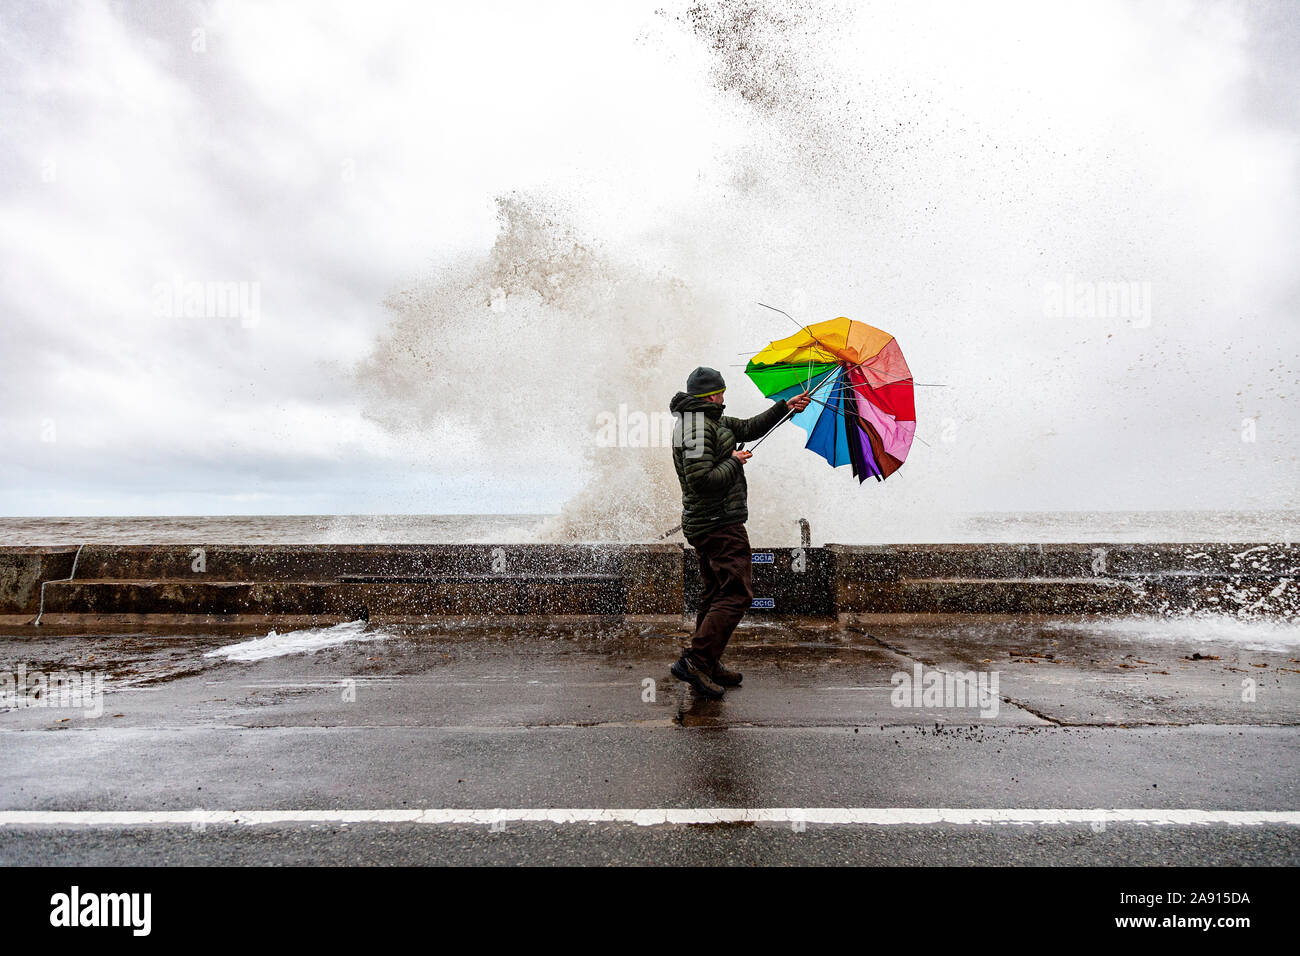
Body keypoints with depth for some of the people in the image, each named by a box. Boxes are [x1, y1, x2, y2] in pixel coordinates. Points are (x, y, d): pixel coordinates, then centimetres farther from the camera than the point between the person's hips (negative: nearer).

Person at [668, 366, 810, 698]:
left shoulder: (712, 421, 15)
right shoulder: (699, 427, -17)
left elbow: (748, 428, 25)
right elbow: (702, 481, -27)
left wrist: (785, 407, 22)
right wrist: (734, 462, -13)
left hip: (705, 525, 11)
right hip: (720, 525, -11)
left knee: (714, 595, 15)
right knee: (736, 594, -11)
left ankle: (709, 667, 21)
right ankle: (695, 660, -13)